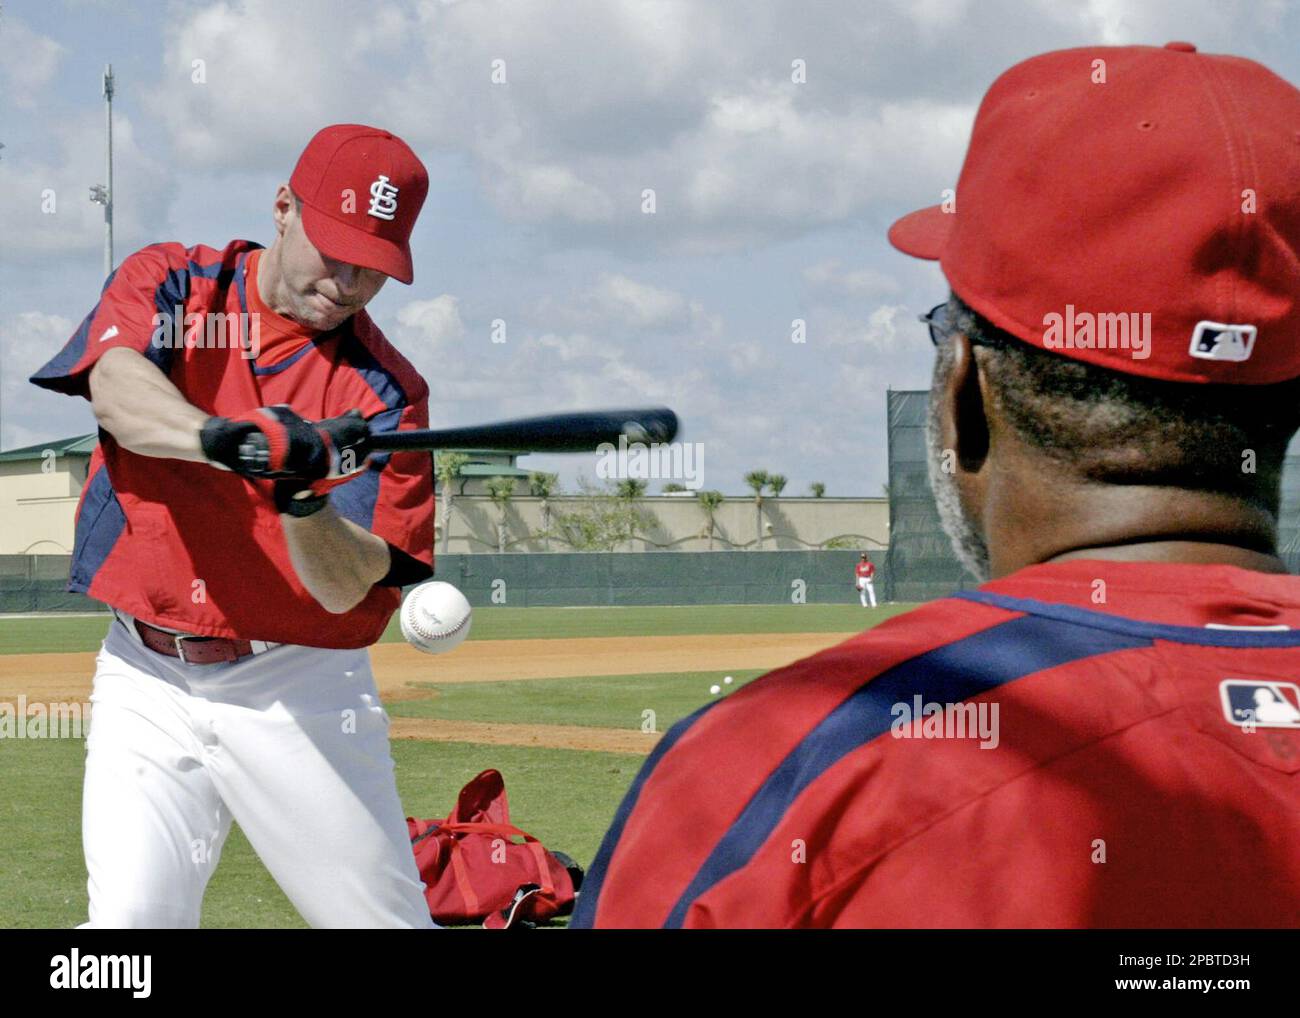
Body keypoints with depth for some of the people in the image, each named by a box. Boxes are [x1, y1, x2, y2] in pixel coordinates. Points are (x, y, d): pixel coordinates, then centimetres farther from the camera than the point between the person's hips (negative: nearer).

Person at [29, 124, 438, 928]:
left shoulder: (384, 393, -3)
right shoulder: (170, 284, 0)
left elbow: (345, 588, -11)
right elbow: (118, 389, -23)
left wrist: (305, 501, -32)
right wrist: (224, 437, -43)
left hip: (298, 693, 0)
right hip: (147, 682, 0)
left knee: (386, 917, 1)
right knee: (132, 912, -11)